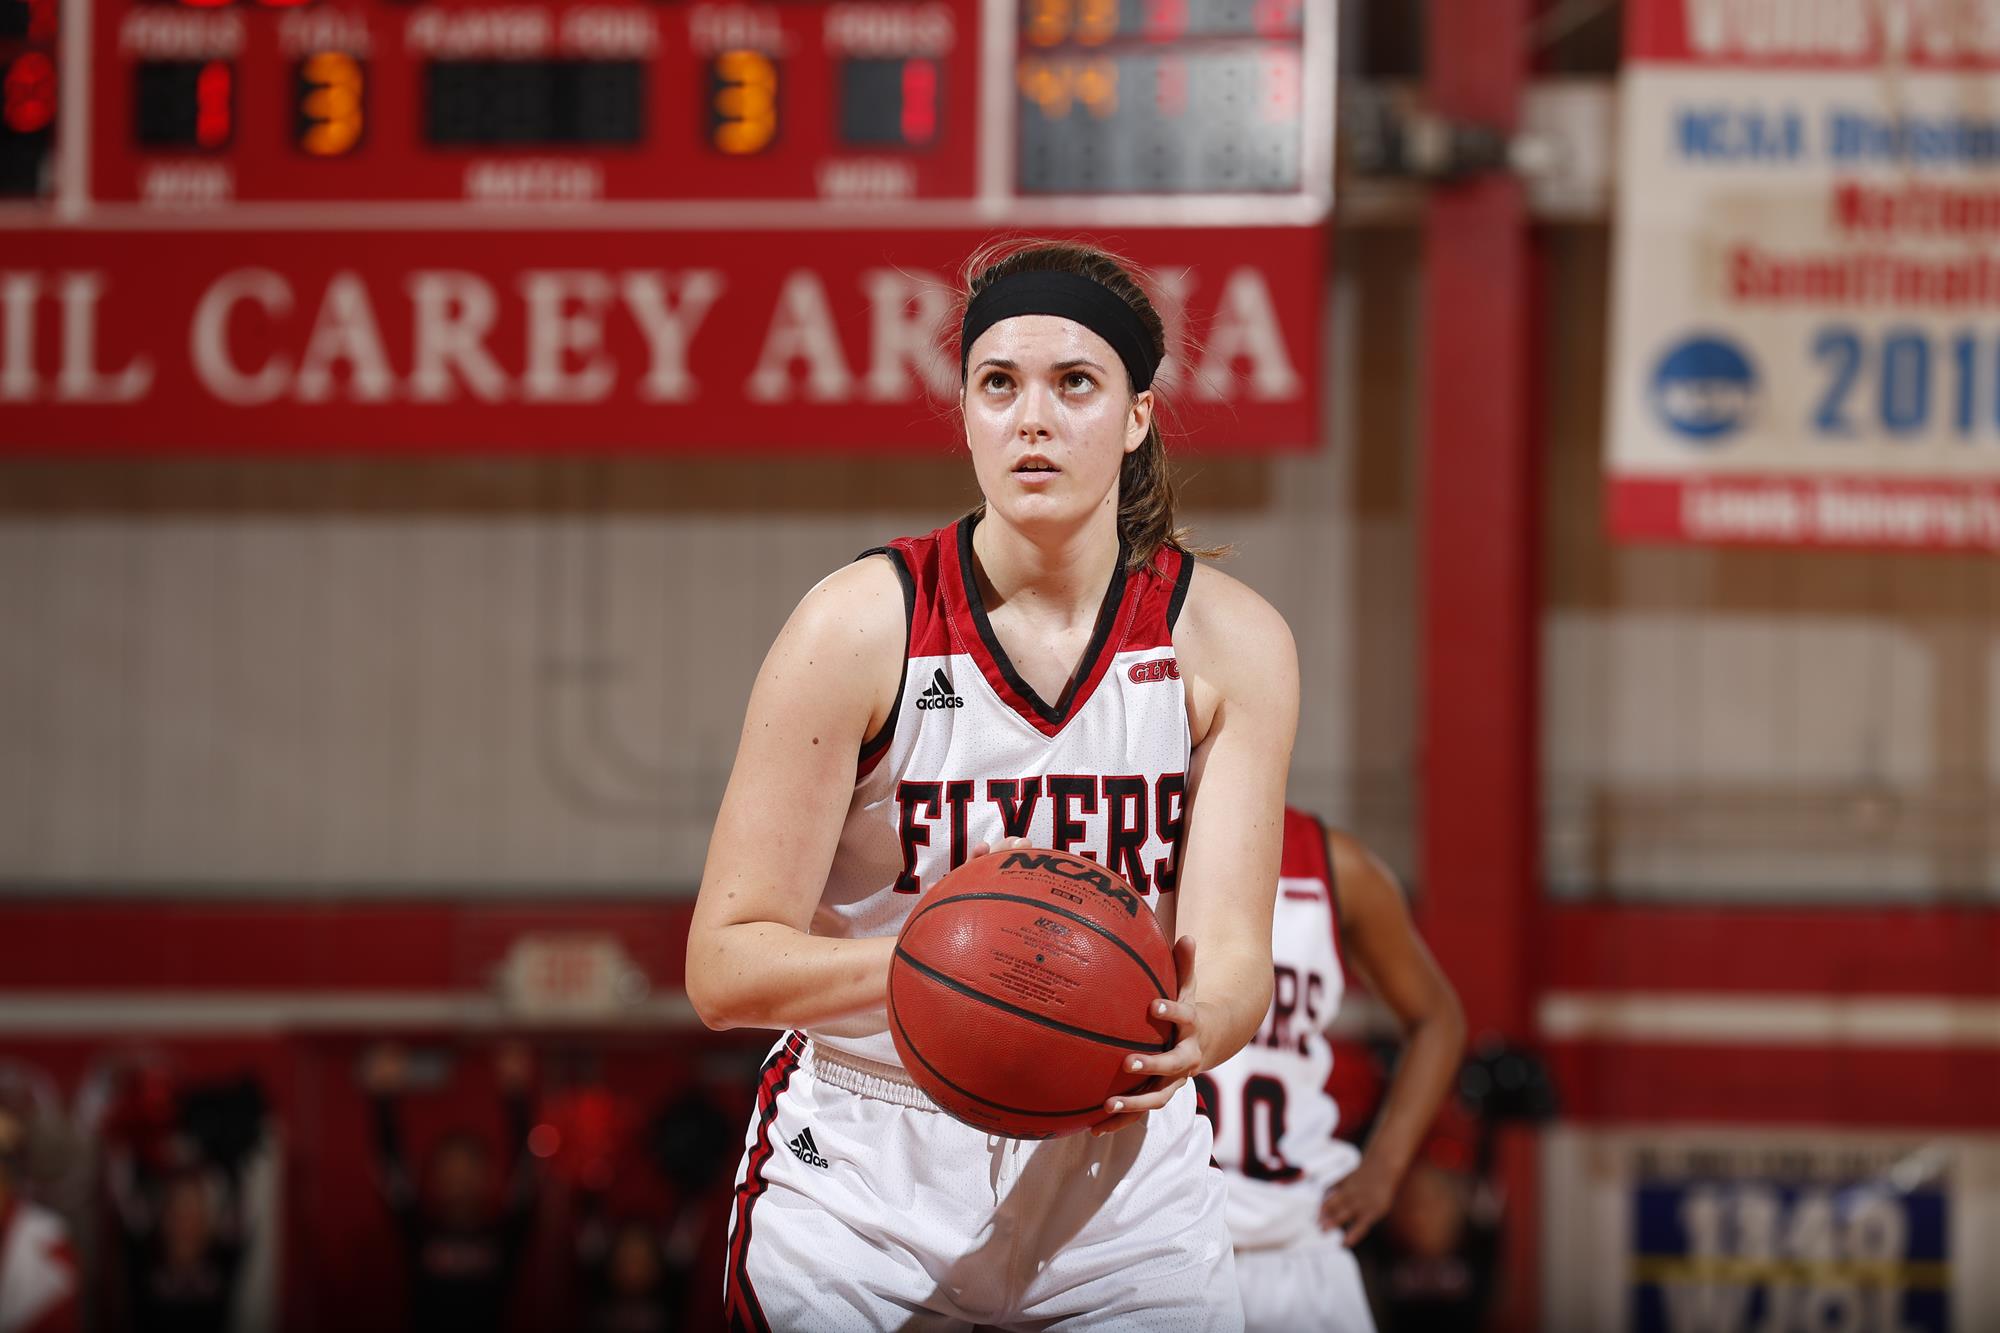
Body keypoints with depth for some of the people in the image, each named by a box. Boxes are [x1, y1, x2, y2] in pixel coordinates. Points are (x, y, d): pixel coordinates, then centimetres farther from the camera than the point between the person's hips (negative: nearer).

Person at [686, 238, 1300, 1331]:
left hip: (1121, 1178, 2)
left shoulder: (1227, 644, -5)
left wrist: (1193, 1028, -36)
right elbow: (723, 968, -15)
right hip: (861, 1189, -2)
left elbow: (1233, 955, -12)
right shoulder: (859, 627, -12)